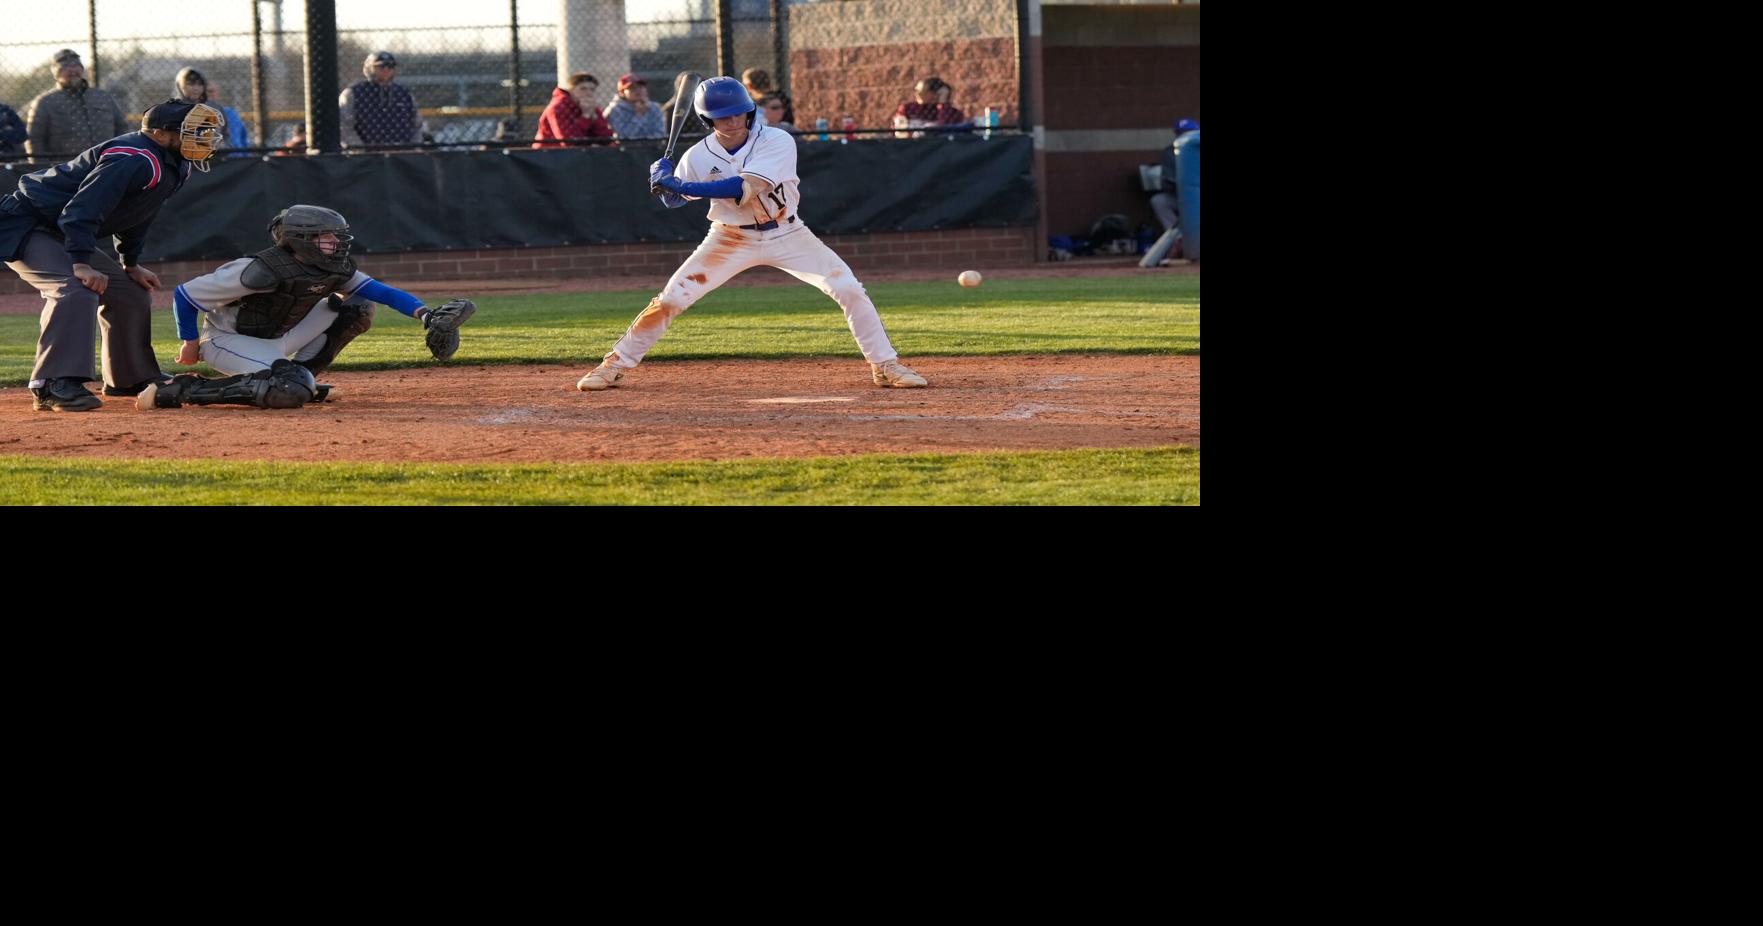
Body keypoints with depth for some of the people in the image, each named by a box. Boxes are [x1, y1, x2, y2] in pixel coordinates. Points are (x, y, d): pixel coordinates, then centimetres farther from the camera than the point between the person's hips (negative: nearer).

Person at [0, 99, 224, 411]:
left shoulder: (171, 168, 5)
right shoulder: (134, 159, -28)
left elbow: (136, 216, 19)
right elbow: (82, 209, -35)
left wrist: (132, 264, 13)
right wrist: (82, 263, -41)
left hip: (62, 234, 11)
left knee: (131, 292, 13)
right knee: (76, 289, -31)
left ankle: (132, 377, 27)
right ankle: (53, 385, -32)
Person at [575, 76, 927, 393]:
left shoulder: (778, 143, -21)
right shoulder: (699, 156, -12)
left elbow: (746, 189, -34)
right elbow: (674, 202, 3)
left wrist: (680, 185, -38)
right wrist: (665, 182, -22)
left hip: (786, 234, -1)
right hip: (731, 239, 1)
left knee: (849, 290, -12)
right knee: (670, 299, -8)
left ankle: (885, 365, 2)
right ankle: (615, 365, 5)